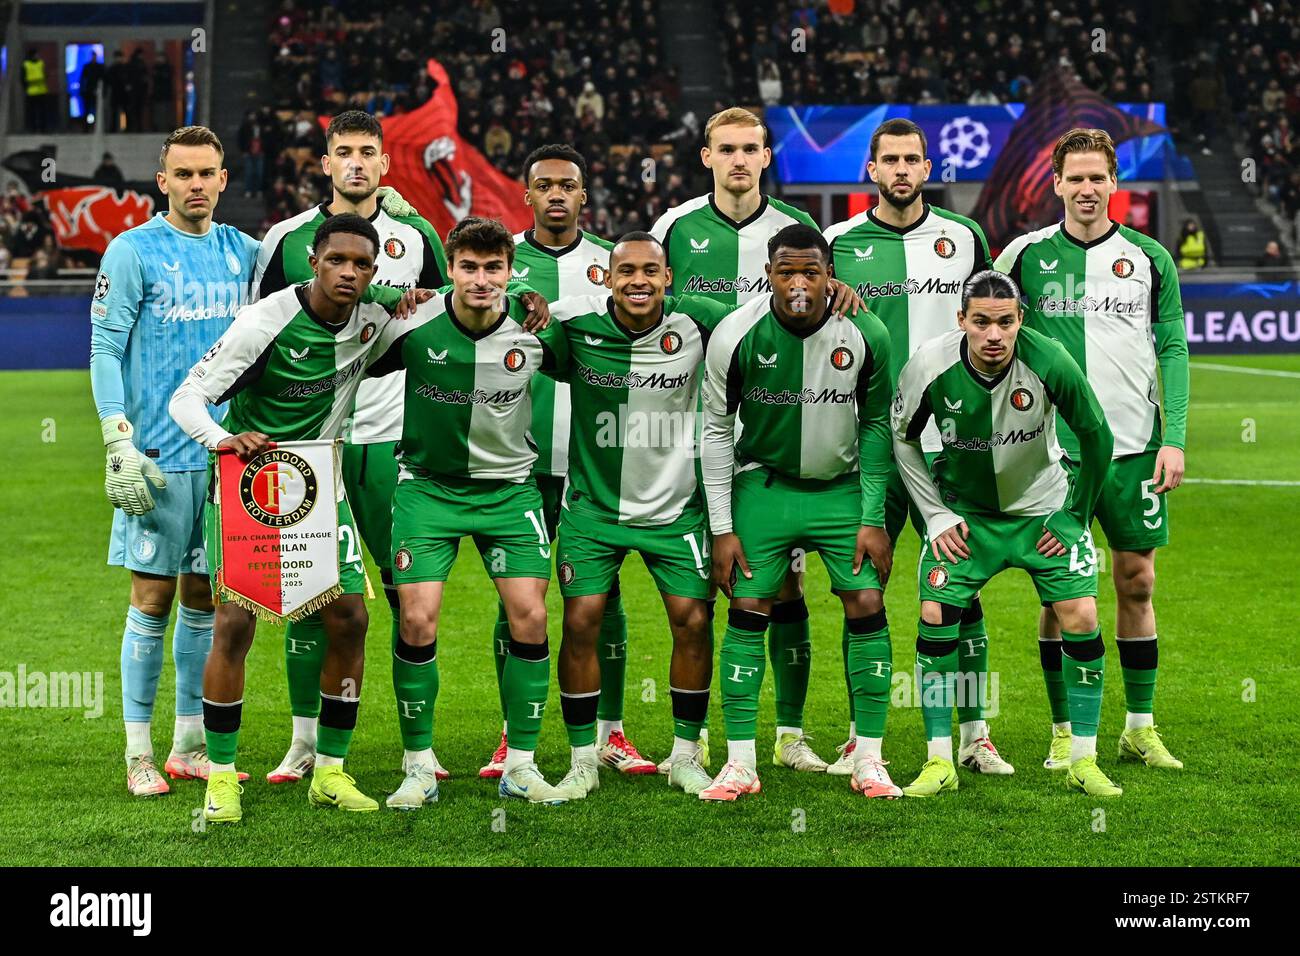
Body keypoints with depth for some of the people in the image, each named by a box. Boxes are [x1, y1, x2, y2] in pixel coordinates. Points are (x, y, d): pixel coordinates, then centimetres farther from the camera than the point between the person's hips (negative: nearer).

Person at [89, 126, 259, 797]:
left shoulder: (244, 251, 10)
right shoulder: (133, 251, -4)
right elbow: (105, 351, -7)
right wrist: (120, 444, -16)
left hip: (226, 453, 4)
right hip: (160, 457, -4)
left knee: (203, 600, 9)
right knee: (152, 599, -2)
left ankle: (190, 746, 16)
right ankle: (139, 752, 4)